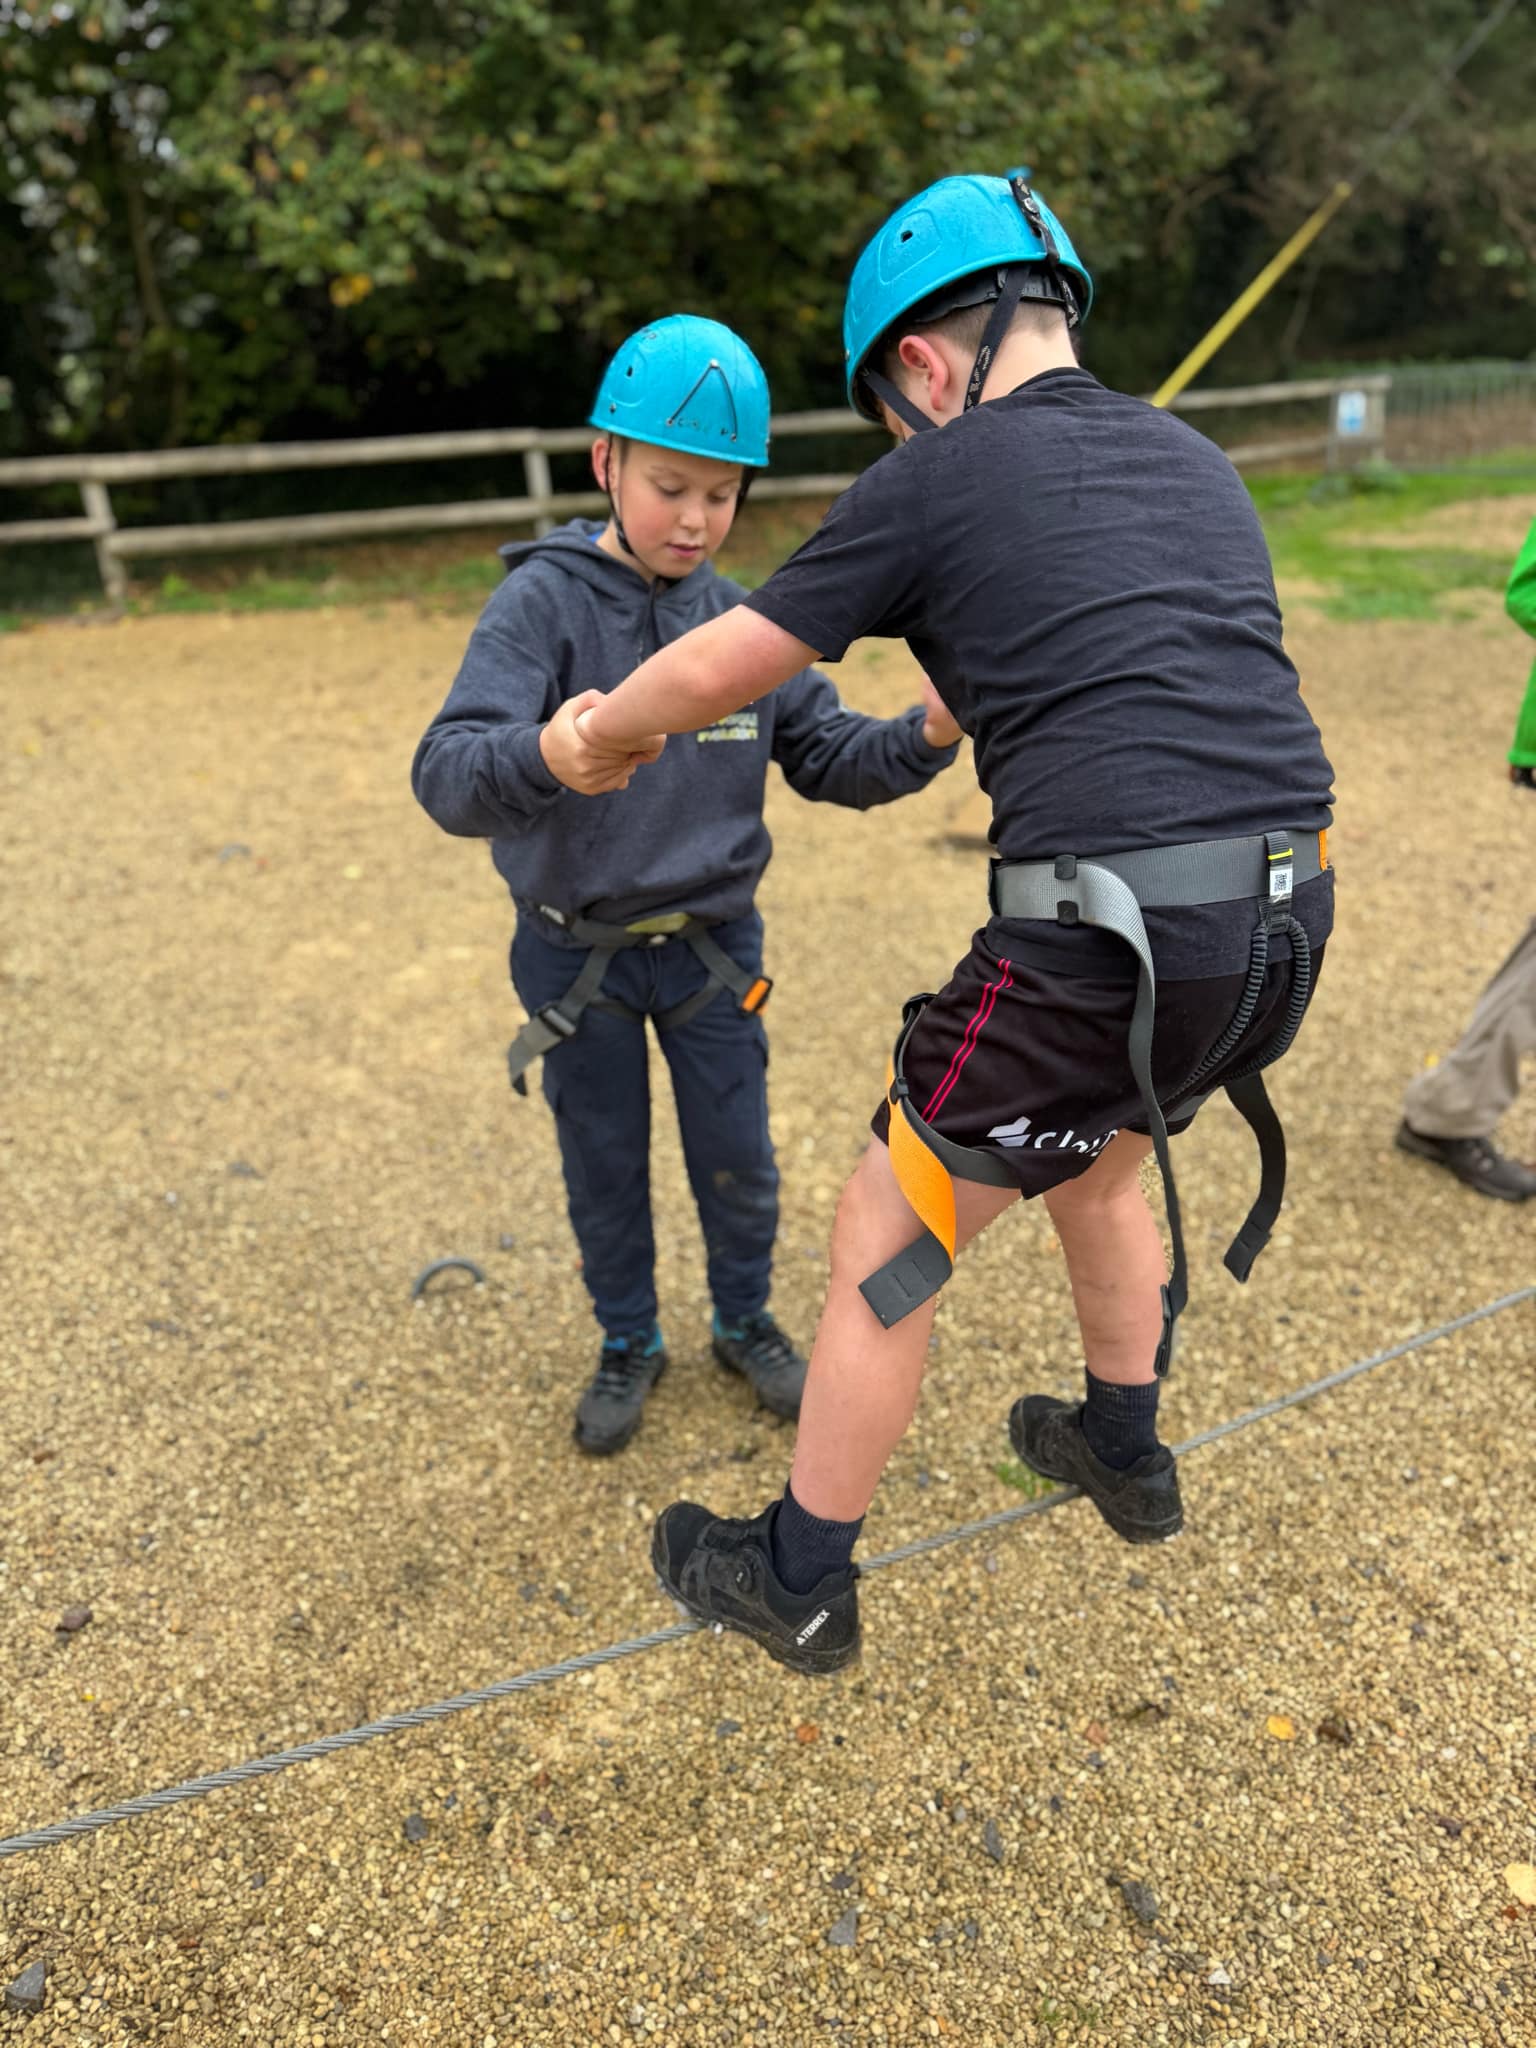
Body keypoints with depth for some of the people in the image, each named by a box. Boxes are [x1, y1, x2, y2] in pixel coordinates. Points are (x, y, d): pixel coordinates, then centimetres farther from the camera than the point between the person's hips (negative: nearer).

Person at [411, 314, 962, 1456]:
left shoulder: (743, 621, -1)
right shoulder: (542, 603, -15)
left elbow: (828, 759, 3)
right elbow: (447, 774, -27)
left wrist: (925, 738, -18)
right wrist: (543, 760, -50)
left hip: (714, 944, 3)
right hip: (576, 954, -2)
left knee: (739, 1159, 14)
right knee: (605, 1168, 15)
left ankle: (747, 1324, 41)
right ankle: (629, 1345, 39)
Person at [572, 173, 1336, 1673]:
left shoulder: (934, 482, -1)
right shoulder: (1196, 462, 18)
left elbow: (712, 674, 3)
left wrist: (597, 734, 23)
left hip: (1108, 940, -7)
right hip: (1287, 919, 8)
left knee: (887, 1236, 10)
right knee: (1097, 1157, 32)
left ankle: (799, 1581, 26)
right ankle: (1124, 1449, 51)